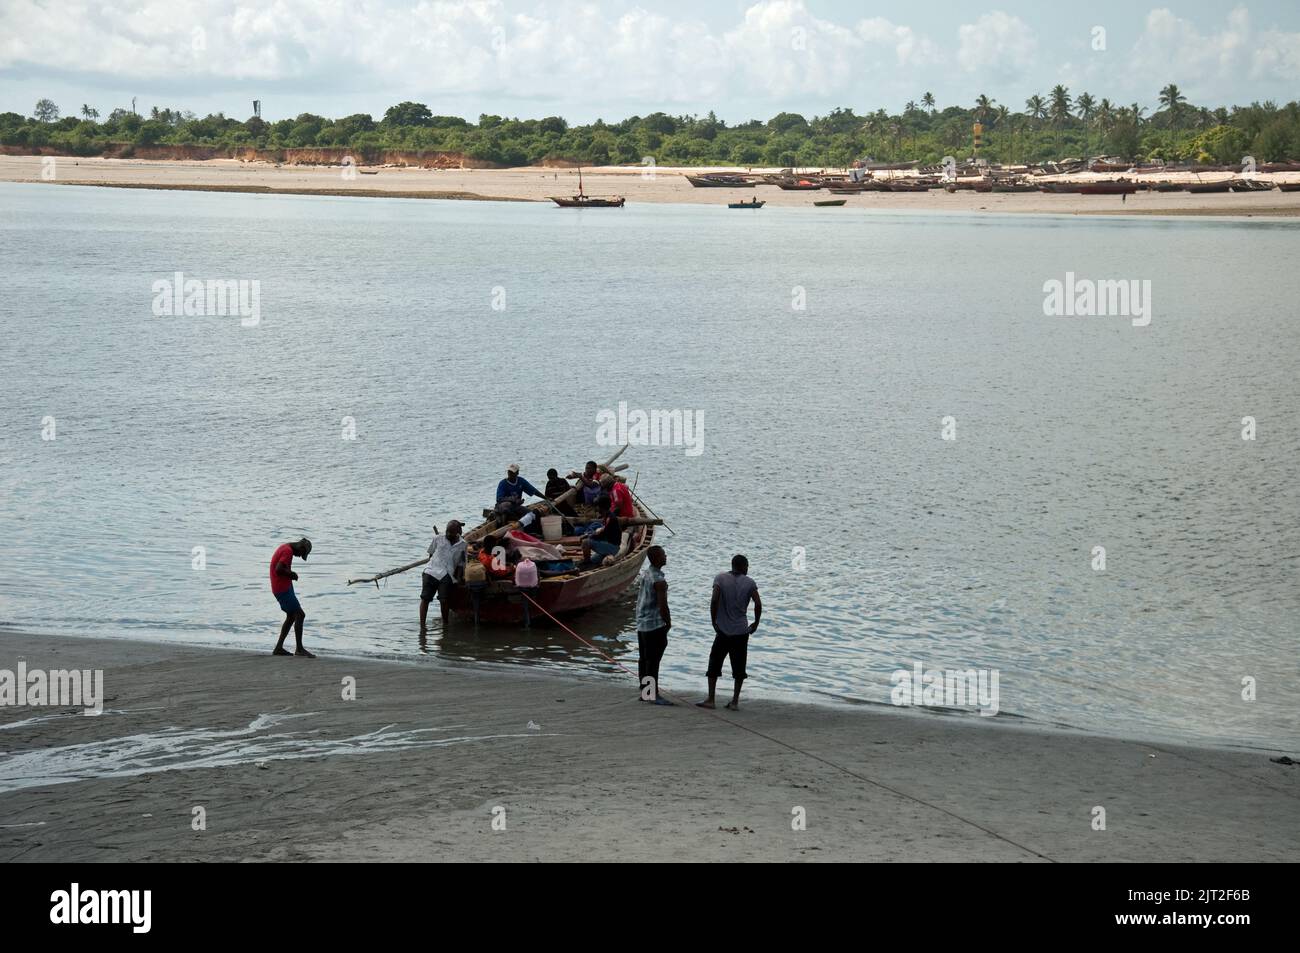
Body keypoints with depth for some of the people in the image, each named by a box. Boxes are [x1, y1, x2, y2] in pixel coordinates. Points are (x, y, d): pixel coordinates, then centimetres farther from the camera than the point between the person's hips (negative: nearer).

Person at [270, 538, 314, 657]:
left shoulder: (284, 548, 15)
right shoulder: (288, 551, -16)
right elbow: (279, 569, -28)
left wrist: (290, 574, 5)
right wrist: (291, 574, -12)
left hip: (282, 588, 10)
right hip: (283, 589, -10)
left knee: (291, 617, 16)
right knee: (300, 615, -9)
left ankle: (279, 648, 16)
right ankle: (299, 649, -9)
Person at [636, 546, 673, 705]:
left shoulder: (645, 574, 8)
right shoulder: (659, 580, -20)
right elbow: (663, 605, -20)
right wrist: (668, 623, -7)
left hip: (641, 623, 9)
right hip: (655, 625, -9)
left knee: (643, 659, 13)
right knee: (653, 661, -5)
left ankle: (644, 692, 20)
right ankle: (653, 694, -4)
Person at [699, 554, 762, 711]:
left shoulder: (720, 578, -3)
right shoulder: (749, 583, 0)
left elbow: (714, 600, -15)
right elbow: (758, 604, -10)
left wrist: (714, 621, -4)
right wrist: (755, 623, 3)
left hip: (723, 631, -1)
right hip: (741, 632, 1)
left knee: (714, 664, 8)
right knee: (738, 667, 8)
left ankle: (710, 699, 3)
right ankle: (735, 701, 6)